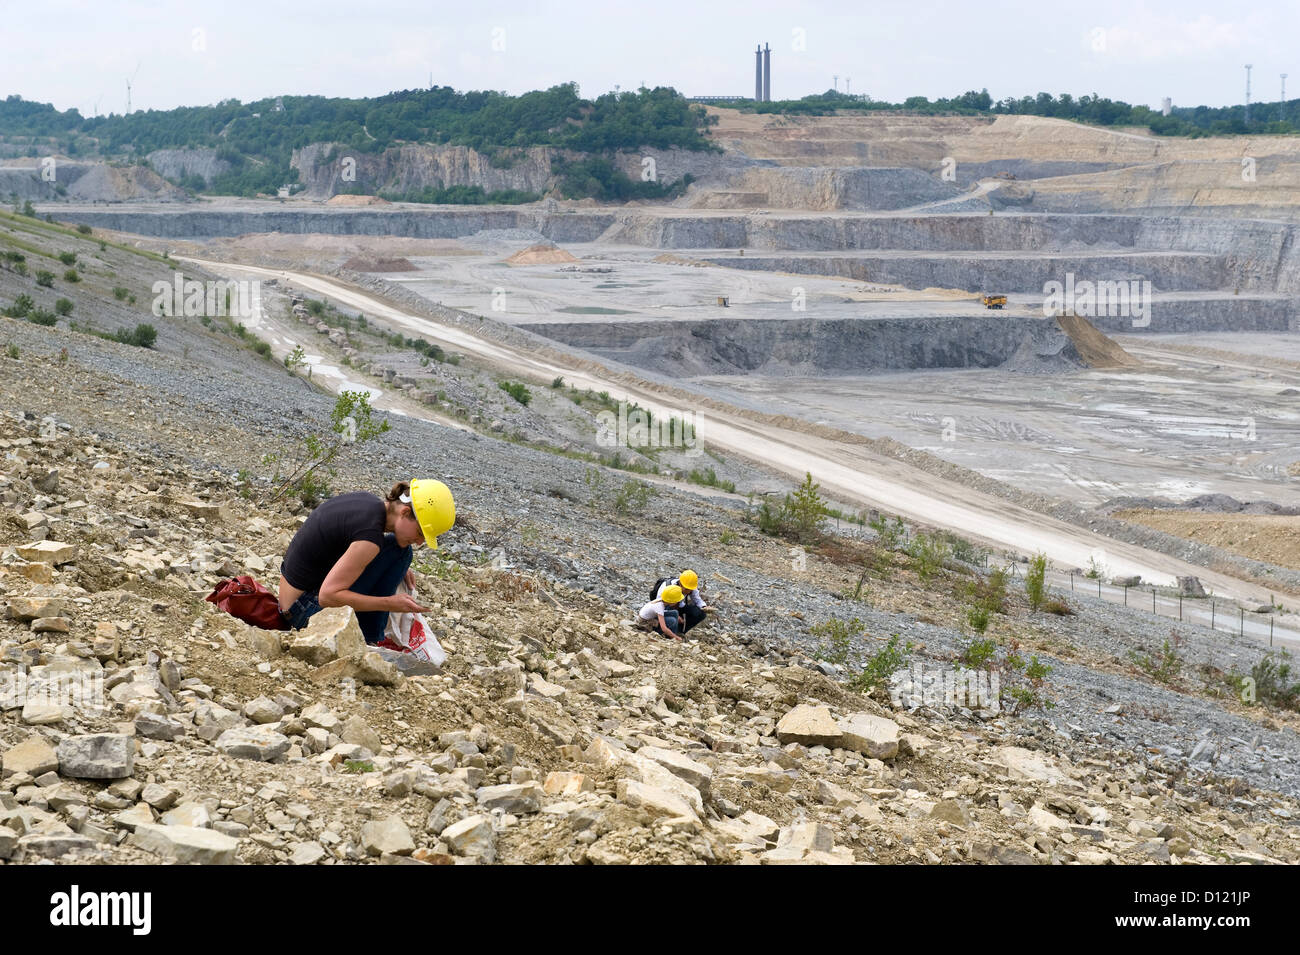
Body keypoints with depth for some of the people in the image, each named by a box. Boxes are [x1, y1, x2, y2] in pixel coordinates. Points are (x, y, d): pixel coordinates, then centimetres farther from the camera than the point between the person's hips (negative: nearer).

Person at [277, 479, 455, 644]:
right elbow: (327, 596, -27)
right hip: (305, 613, -10)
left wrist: (398, 568, 12)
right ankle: (371, 642, -8)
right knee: (398, 549, -13)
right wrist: (390, 604, -25)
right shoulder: (370, 534, -27)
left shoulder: (366, 500, 0)